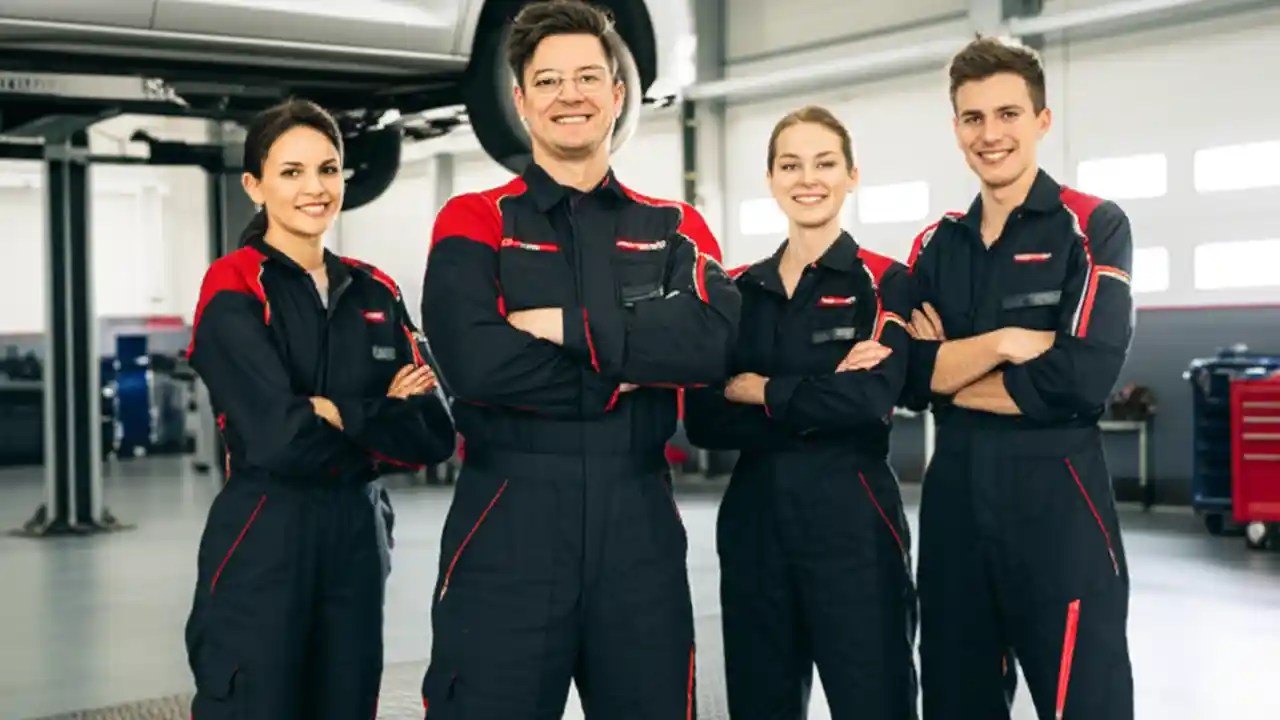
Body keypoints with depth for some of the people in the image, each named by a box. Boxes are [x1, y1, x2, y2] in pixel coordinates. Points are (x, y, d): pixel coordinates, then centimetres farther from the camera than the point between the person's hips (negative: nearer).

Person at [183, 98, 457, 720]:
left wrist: (336, 412, -14)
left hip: (356, 539, 6)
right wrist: (384, 416, -8)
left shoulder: (375, 293, 8)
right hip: (260, 545, -5)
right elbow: (281, 437, -20)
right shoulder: (232, 290, -8)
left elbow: (434, 433, -1)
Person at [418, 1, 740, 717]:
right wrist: (623, 374, -10)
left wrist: (568, 327, -15)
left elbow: (713, 340, -11)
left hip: (641, 525, 3)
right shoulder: (475, 224, 1)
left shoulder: (675, 229, 10)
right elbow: (475, 360, -17)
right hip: (507, 524, -3)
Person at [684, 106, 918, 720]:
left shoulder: (885, 282, -1)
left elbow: (870, 400, -18)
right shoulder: (739, 290, 9)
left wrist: (758, 391, -8)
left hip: (853, 520, -4)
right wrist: (818, 397, -13)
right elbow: (703, 423, -1)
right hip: (752, 522, 4)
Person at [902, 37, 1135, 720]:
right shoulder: (934, 245, 11)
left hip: (1057, 502, -5)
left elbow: (1081, 379, -17)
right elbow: (905, 377, -1)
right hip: (953, 503, 5)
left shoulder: (1094, 227, -4)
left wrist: (949, 372, -6)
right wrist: (1004, 341, -16)